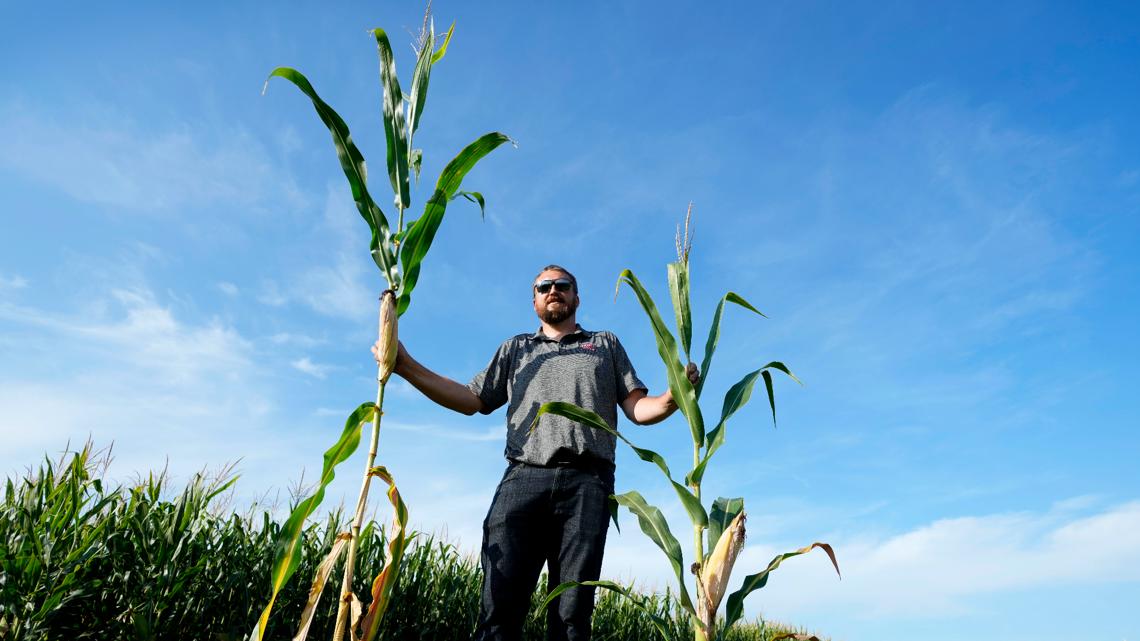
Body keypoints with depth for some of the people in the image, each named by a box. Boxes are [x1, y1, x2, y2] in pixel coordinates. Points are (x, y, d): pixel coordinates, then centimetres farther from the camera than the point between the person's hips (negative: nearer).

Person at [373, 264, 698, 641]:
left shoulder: (606, 344, 25)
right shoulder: (516, 348, 29)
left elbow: (639, 409, 16)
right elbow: (472, 401, 21)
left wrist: (672, 398, -8)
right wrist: (407, 367, 12)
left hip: (587, 483, -1)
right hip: (523, 480, 1)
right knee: (500, 605, -11)